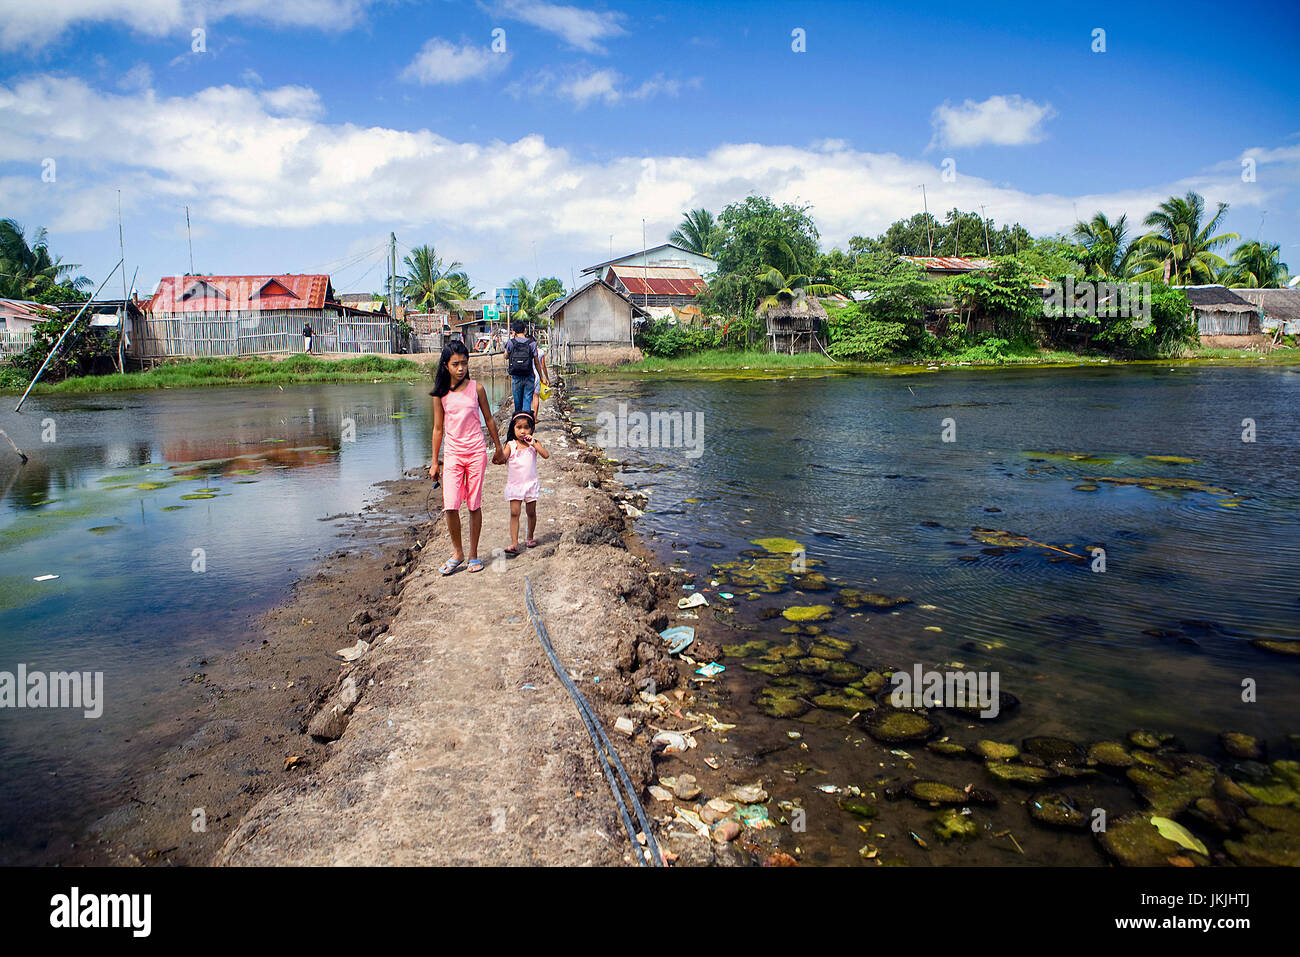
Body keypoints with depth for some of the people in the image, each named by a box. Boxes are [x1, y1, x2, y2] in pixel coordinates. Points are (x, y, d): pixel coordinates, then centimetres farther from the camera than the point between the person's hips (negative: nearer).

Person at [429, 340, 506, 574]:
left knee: (474, 505, 4)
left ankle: (473, 554, 18)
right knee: (450, 505, -7)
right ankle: (457, 552, 13)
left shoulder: (476, 388, -1)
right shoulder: (440, 394, 0)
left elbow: (488, 419, 10)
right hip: (452, 454, 0)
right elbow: (438, 428, 6)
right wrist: (435, 463, 8)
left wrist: (499, 448, 16)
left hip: (476, 452, 0)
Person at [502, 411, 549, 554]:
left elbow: (546, 455, -15)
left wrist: (534, 444, -22)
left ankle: (530, 537, 31)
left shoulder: (534, 443, -1)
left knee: (531, 512, 11)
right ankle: (514, 543, -7)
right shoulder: (510, 445, -2)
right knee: (514, 513, -6)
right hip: (514, 484, -1)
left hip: (530, 483, 1)